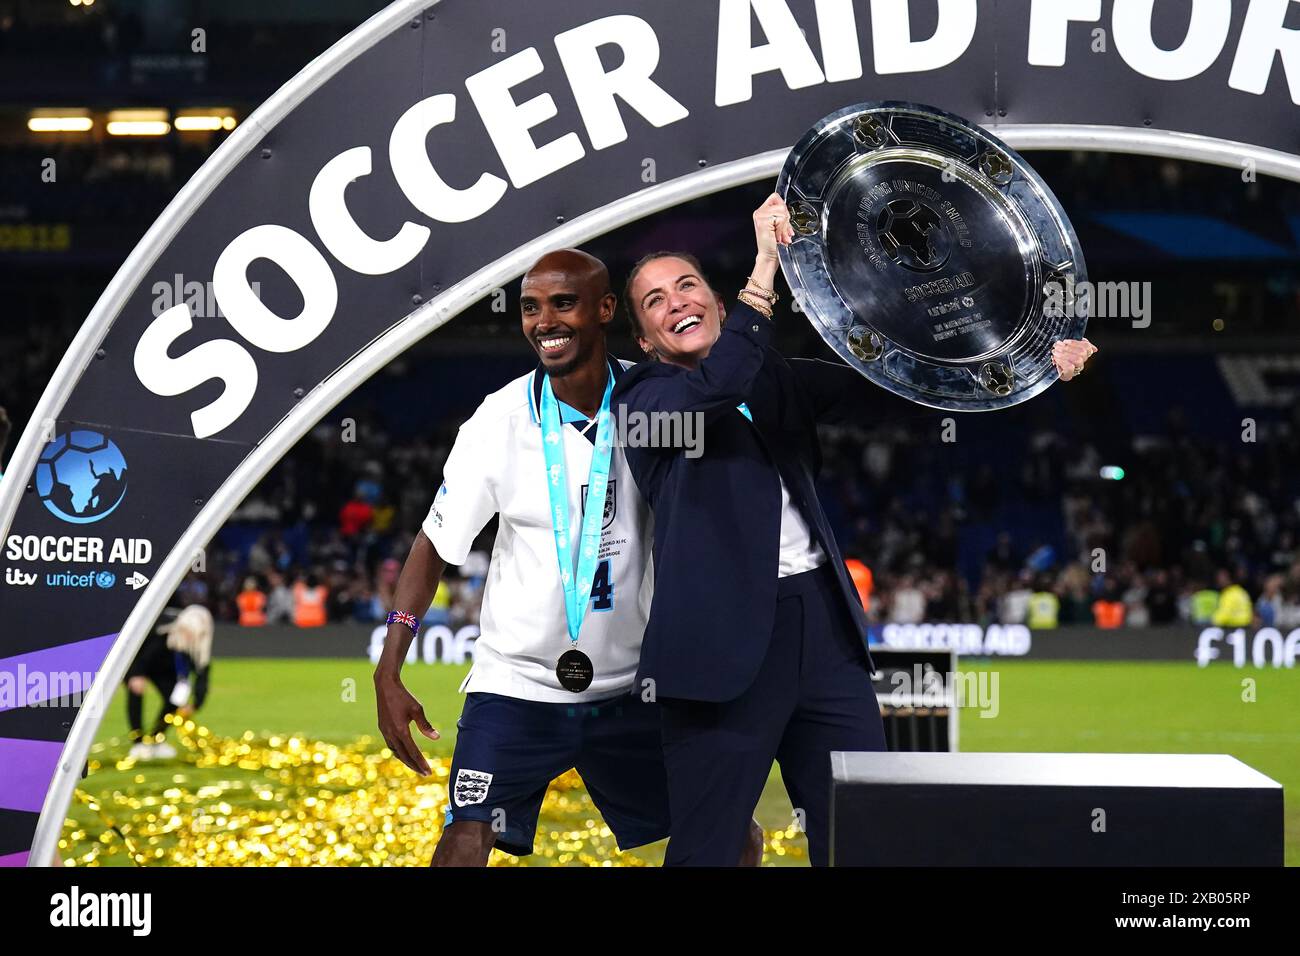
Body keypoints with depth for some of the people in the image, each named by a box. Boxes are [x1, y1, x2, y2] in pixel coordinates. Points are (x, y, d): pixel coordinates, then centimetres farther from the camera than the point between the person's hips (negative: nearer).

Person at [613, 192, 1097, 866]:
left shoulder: (775, 381, 18)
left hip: (822, 628, 5)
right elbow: (714, 388, -18)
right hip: (725, 641, -5)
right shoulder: (644, 397, 2)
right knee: (707, 849, -3)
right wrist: (765, 268, -23)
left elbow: (881, 389, 12)